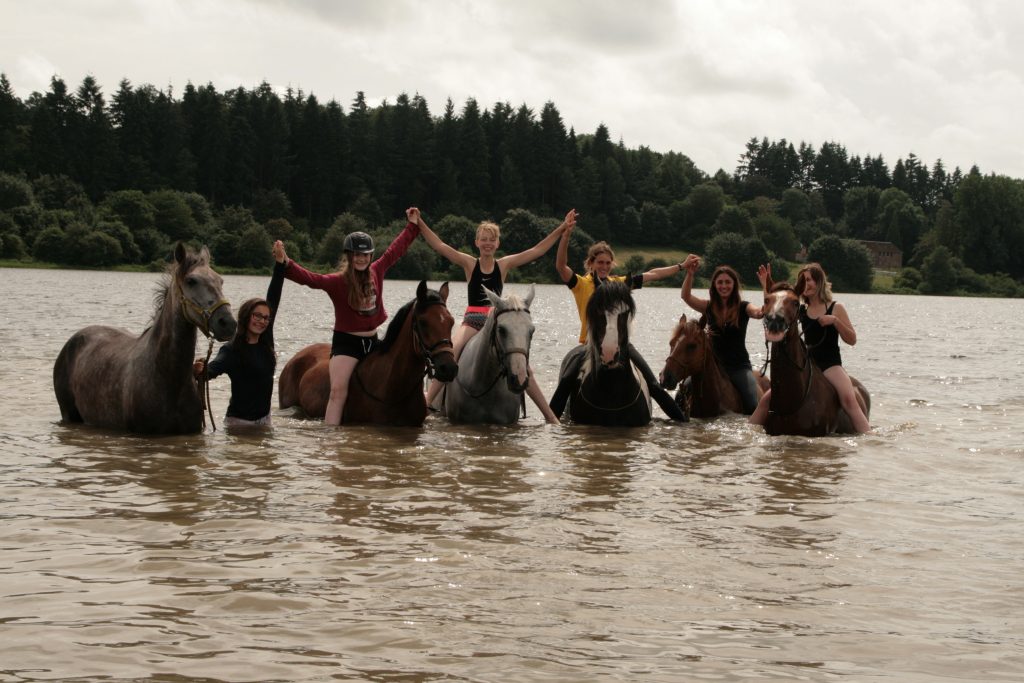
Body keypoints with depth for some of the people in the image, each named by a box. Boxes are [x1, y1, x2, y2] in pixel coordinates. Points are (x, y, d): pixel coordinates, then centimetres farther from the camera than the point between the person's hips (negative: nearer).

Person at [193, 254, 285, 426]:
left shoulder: (265, 342, 4)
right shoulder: (232, 349, -13)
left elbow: (273, 298, 8)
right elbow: (214, 368, -33)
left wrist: (280, 264, 9)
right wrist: (199, 371, -57)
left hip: (264, 417, 7)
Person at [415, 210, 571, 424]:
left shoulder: (504, 265, 9)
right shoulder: (469, 263, 5)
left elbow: (537, 250, 9)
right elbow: (438, 245, -2)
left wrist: (562, 228, 6)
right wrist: (419, 222, -11)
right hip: (471, 321, -1)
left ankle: (550, 416, -1)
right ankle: (426, 402, -33)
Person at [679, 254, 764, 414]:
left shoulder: (743, 308, 0)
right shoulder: (708, 307, 6)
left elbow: (760, 312, -21)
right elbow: (685, 296, -9)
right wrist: (690, 274, -27)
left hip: (740, 366, -2)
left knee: (753, 407, -23)